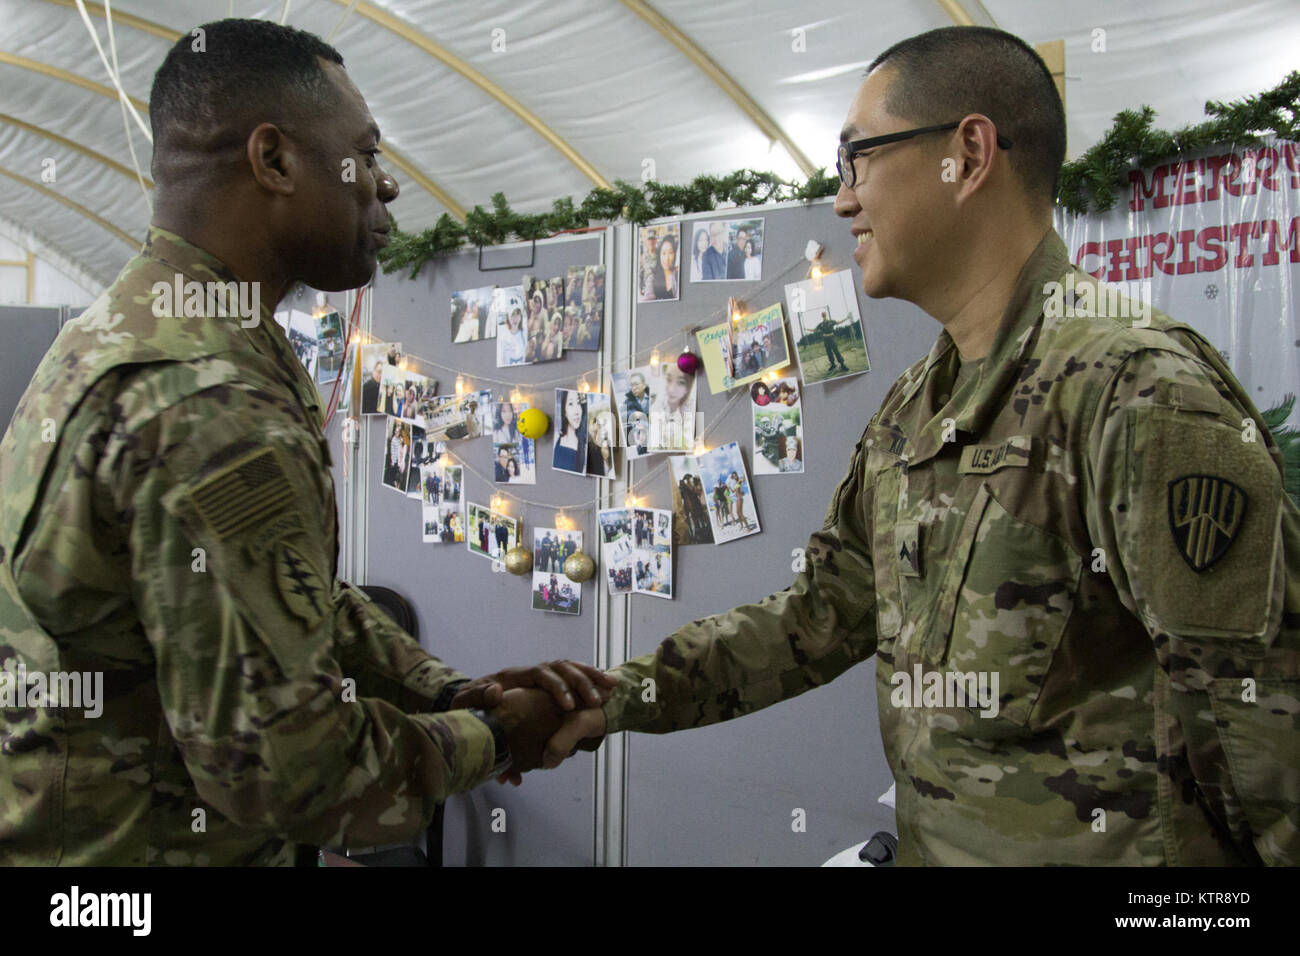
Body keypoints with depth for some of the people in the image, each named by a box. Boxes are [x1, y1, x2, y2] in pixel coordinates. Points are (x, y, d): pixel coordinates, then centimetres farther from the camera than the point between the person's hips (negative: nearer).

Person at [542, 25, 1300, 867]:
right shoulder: (912, 411, 7)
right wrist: (620, 699, 4)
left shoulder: (1138, 389, -21)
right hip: (932, 842, 7)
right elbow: (823, 614, 10)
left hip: (1107, 845, -7)